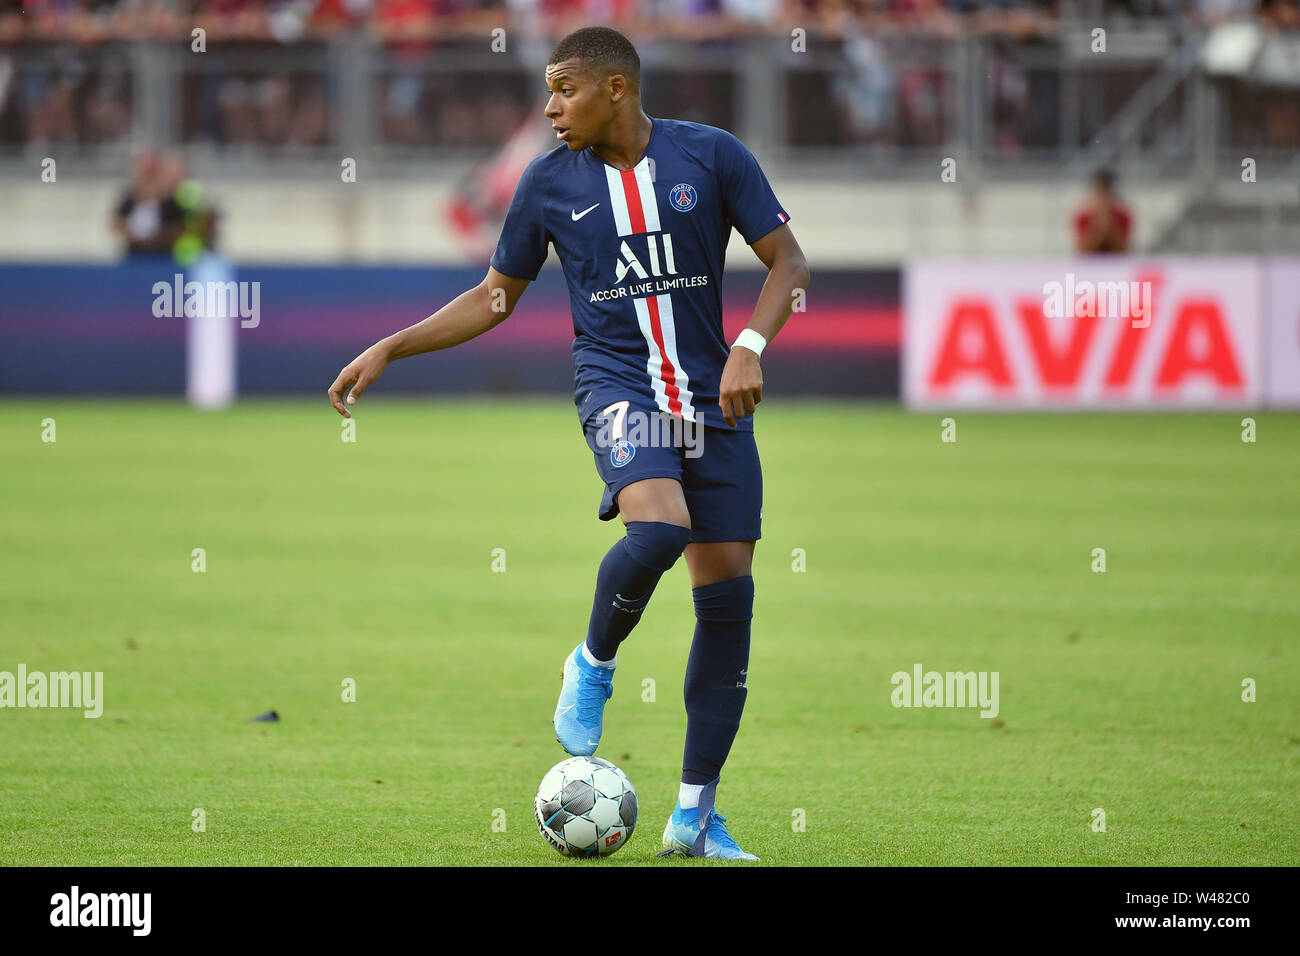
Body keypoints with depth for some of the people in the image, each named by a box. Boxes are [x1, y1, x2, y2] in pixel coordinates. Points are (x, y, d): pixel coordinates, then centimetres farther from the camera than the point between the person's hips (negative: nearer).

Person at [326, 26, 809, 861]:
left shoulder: (712, 156, -1)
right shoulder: (550, 182, 3)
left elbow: (788, 262, 3)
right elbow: (494, 299, 13)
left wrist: (750, 348, -13)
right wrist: (390, 349, 6)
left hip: (713, 399, 2)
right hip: (618, 383, -2)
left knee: (727, 595, -2)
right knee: (658, 527, -32)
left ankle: (696, 814, 6)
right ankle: (594, 665, -2)